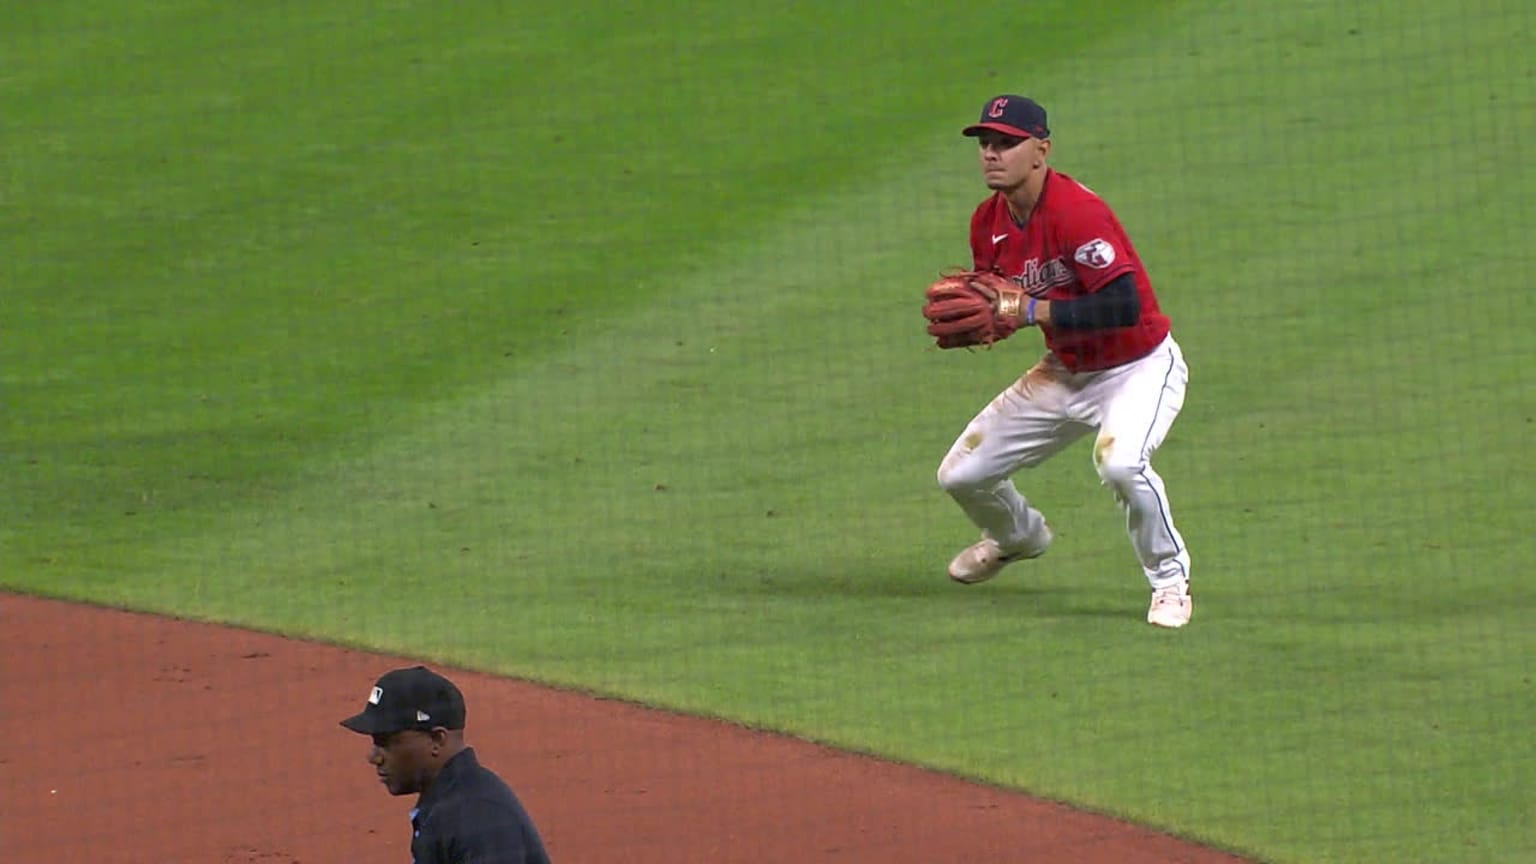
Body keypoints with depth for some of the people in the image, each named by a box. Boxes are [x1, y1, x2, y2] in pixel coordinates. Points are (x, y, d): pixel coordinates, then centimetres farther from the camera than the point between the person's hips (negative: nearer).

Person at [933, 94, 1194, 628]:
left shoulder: (1076, 212, -27)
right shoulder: (988, 223, -2)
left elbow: (1123, 306, -34)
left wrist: (1029, 312, -33)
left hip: (1138, 367, -8)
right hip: (1064, 372, 8)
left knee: (1120, 463, -37)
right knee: (961, 475, 9)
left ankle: (1170, 582, -12)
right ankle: (1018, 536, 43)